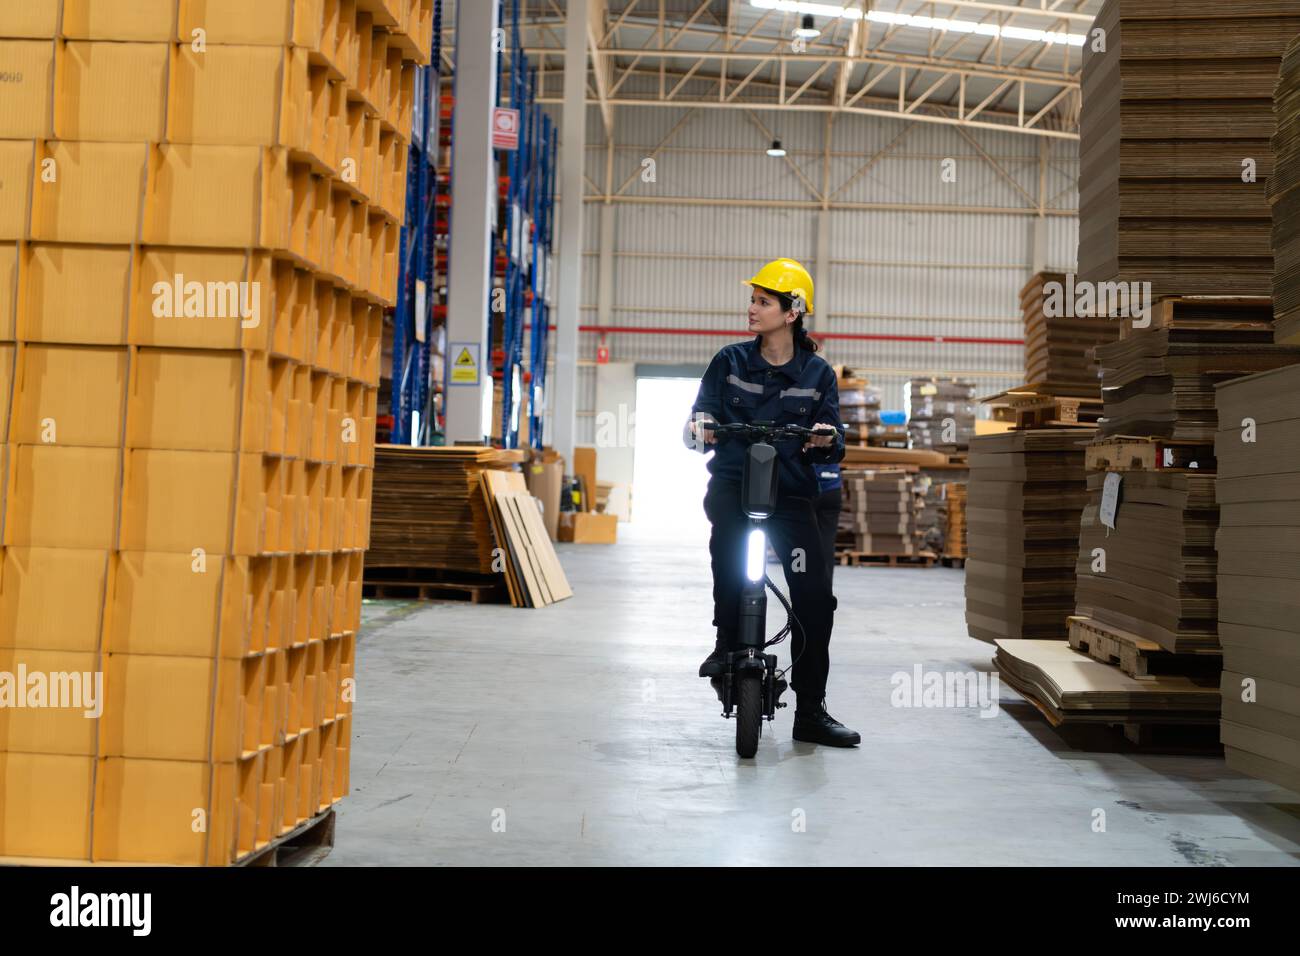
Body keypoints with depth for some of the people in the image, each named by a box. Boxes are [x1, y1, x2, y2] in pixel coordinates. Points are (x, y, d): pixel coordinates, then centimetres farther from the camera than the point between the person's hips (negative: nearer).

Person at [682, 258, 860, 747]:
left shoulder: (817, 373, 4)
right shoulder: (731, 361, 5)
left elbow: (832, 446, 1)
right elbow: (701, 415, 3)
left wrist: (827, 441, -22)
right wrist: (698, 430, -20)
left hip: (791, 491, 1)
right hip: (732, 481, -1)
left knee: (815, 596, -7)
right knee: (729, 527, -36)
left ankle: (811, 712, 7)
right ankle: (727, 641, -17)